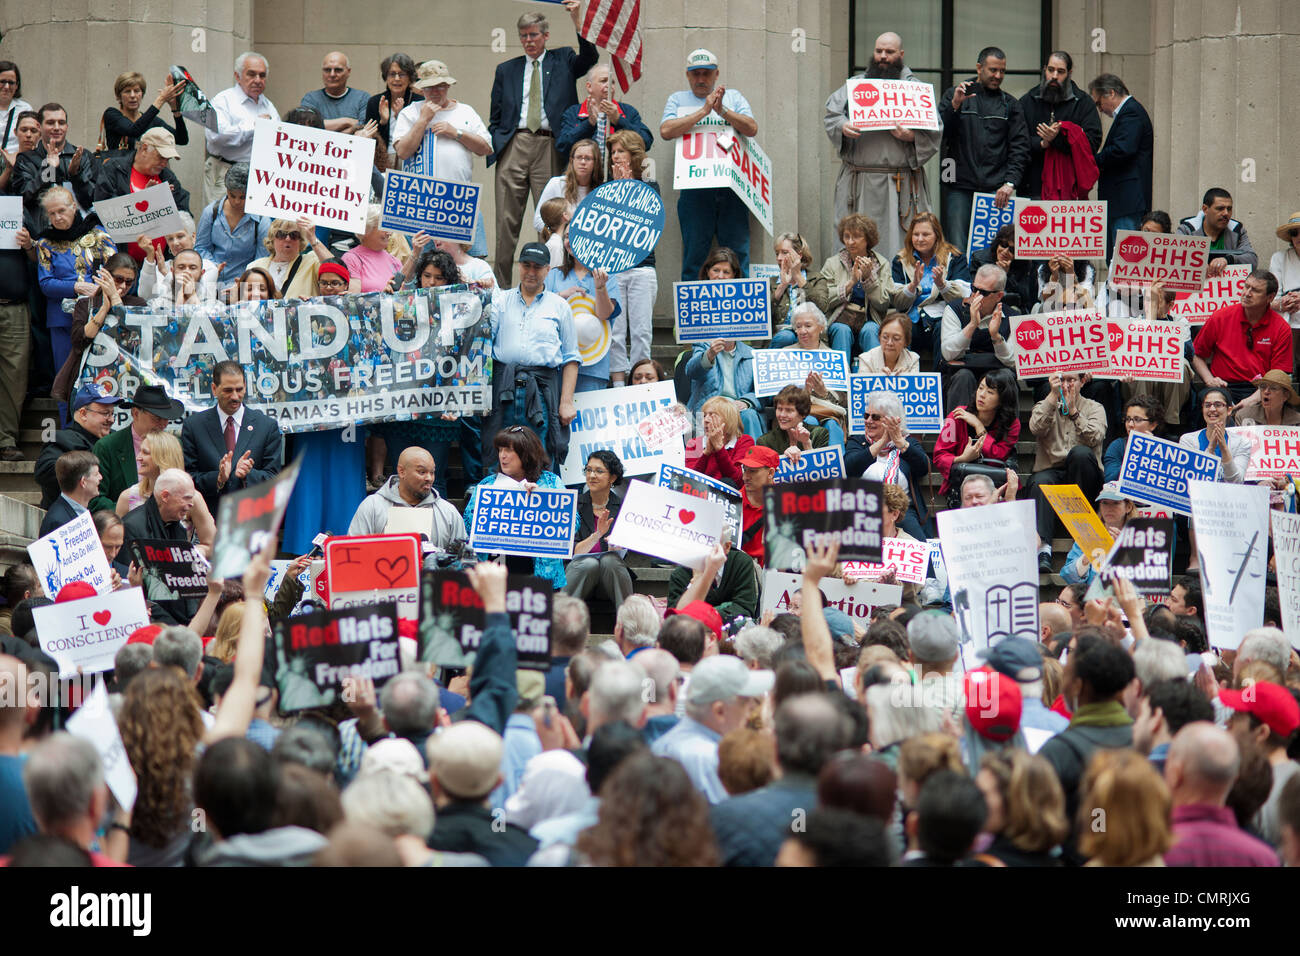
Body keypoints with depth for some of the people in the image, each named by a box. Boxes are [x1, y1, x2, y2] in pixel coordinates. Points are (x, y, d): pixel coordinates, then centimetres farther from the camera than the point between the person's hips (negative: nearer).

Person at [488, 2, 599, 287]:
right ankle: (500, 285, 3)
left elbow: (590, 57, -8)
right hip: (514, 146, 2)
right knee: (507, 220, 0)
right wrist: (494, 147, 4)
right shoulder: (506, 70, 18)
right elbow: (496, 117, 18)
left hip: (550, 147, -2)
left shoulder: (563, 61, 12)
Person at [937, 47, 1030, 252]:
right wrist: (955, 105, -13)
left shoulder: (1010, 104, 15)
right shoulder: (954, 95, 12)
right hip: (960, 188, -1)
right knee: (958, 249, -9)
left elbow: (1020, 148, 8)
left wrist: (1010, 183, -7)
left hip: (997, 190, 1)